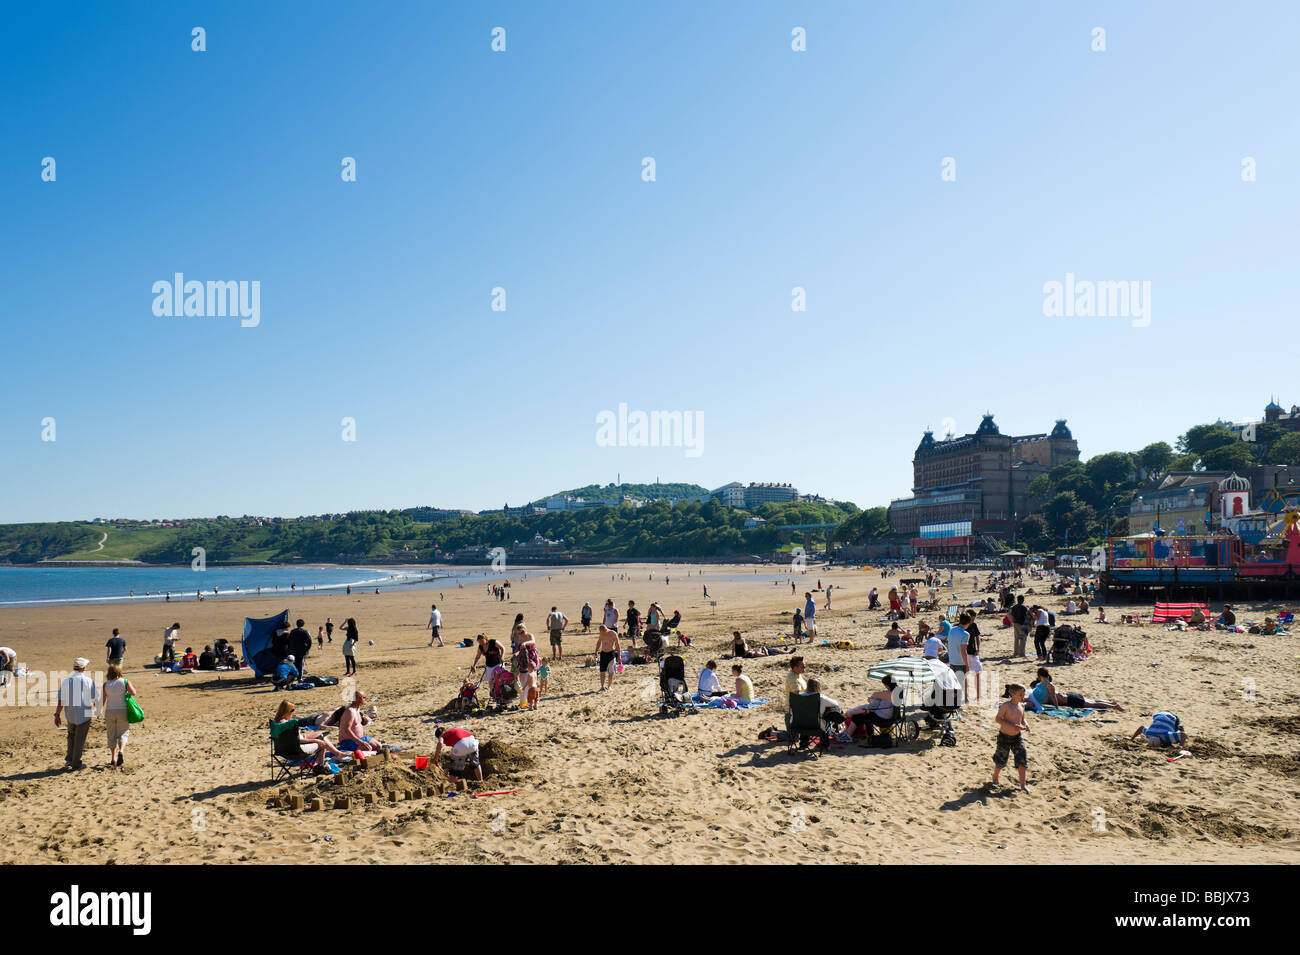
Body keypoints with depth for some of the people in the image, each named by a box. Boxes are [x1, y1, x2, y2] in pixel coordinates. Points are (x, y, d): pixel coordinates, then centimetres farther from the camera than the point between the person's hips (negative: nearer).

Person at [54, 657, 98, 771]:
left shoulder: (66, 681, -2)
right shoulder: (88, 681, -11)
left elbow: (61, 700, -1)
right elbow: (95, 699, -6)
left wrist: (57, 715, 6)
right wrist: (97, 710, 12)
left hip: (70, 715, 3)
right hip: (84, 714, -3)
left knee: (71, 736, 24)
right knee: (80, 739, 7)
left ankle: (69, 759, 17)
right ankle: (76, 763, 13)